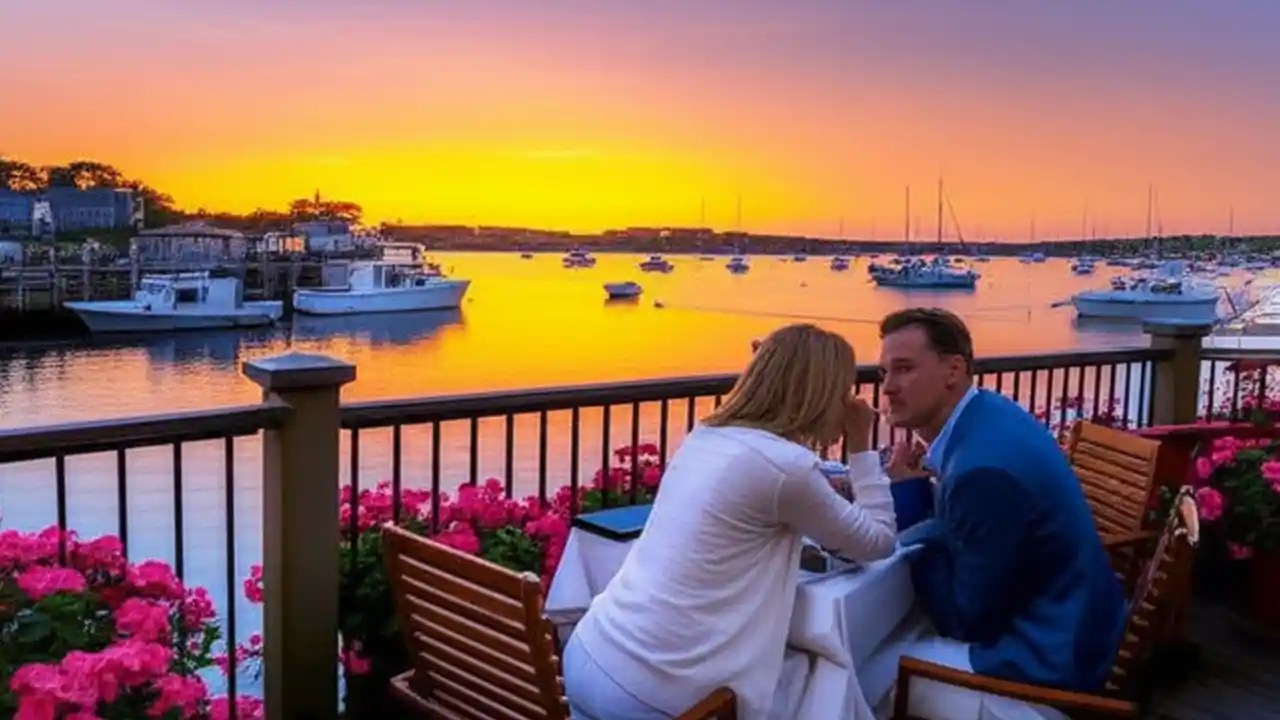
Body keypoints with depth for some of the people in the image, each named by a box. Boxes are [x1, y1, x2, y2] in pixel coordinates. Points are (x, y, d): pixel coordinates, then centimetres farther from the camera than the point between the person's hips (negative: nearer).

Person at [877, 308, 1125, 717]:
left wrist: (919, 543, -10)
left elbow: (968, 617, -20)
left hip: (1046, 654, -9)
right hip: (1055, 624, 9)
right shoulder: (983, 417, 0)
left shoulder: (985, 466, -29)